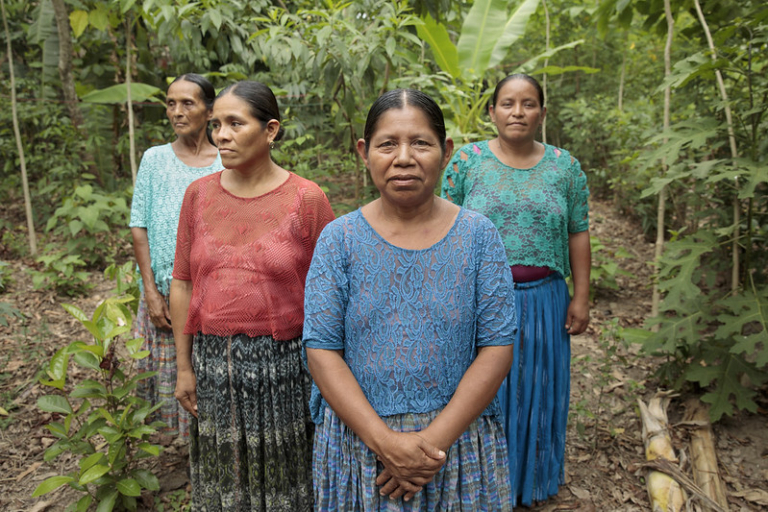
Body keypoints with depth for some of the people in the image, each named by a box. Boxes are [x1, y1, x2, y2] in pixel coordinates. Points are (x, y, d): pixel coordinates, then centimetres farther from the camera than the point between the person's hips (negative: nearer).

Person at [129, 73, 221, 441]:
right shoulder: (155, 159, 4)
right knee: (167, 369, 7)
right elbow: (139, 227, 2)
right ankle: (170, 433, 27)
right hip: (165, 290, 1)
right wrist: (150, 291, -5)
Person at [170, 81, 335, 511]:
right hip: (214, 363, 4)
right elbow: (183, 284, 5)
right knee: (223, 476, 20)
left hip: (283, 362, -3)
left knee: (283, 473, 15)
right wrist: (184, 367, 6)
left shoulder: (307, 199, -10)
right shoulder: (199, 194, 1)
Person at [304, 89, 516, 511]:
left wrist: (436, 438, -15)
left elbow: (497, 347, -7)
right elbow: (322, 351, -8)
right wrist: (384, 441, -16)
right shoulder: (339, 239, -5)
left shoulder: (478, 236, -5)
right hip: (357, 438, 0)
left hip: (458, 438, 0)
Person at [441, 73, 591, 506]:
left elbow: (578, 234, 4)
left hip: (543, 301, 2)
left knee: (536, 389, 15)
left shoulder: (565, 166, 3)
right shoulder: (467, 161, -2)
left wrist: (581, 297, 1)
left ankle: (531, 479, 38)